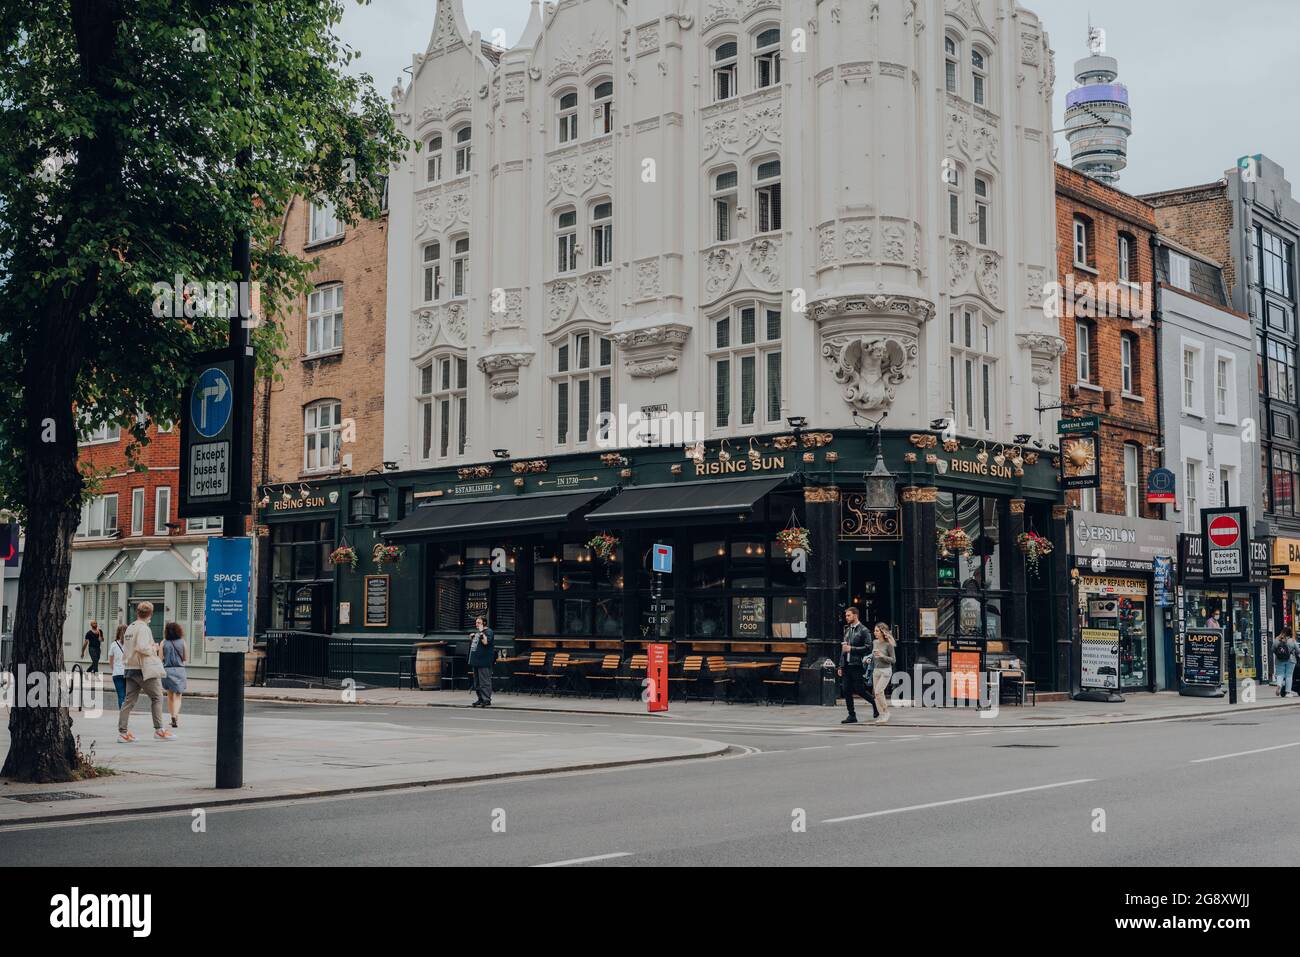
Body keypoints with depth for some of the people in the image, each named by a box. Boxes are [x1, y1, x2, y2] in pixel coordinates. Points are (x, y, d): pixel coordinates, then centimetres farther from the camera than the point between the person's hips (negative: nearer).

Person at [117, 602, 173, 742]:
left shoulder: (130, 628, 13)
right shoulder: (143, 628, -14)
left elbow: (125, 649, 18)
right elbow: (141, 647, -26)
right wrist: (153, 648, -8)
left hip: (130, 668, 8)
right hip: (144, 669, -8)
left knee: (129, 700, 8)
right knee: (157, 698, 2)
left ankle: (122, 732, 7)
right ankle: (159, 730, 1)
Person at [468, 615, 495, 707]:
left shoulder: (488, 631, -7)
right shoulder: (477, 632, 21)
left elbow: (485, 642, -23)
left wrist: (481, 632, -17)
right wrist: (471, 638, 12)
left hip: (484, 662, -10)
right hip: (476, 661, 10)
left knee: (484, 682, -11)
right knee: (477, 682, 13)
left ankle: (486, 700, -10)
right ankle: (480, 699, 20)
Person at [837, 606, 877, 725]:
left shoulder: (863, 630, -6)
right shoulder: (847, 630, 16)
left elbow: (868, 648, -13)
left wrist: (851, 649, -16)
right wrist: (841, 666, 15)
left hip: (857, 665, -7)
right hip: (847, 665, 7)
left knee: (859, 690, -6)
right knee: (847, 691, 3)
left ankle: (875, 702, 20)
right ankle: (852, 716, 8)